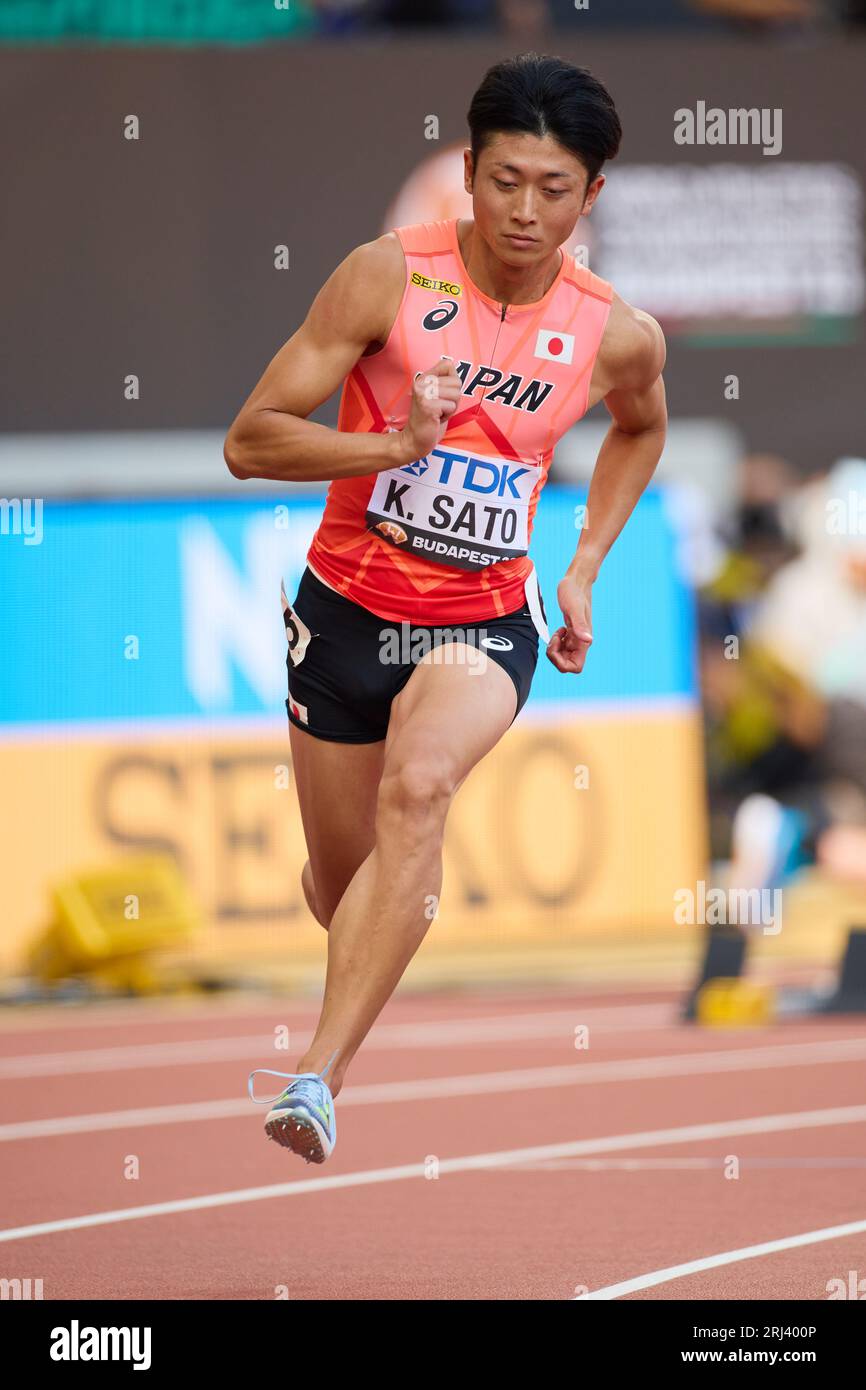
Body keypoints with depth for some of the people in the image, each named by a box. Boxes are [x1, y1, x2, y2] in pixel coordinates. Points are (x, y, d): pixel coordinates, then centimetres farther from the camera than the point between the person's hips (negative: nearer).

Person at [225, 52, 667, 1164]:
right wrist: (393, 445, -28)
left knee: (419, 788, -31)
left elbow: (641, 428, 21)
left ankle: (321, 1075, -36)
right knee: (342, 882, 11)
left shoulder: (618, 337, -6)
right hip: (348, 606, 1)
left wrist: (585, 564, 10)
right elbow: (250, 441, -13)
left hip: (485, 623, 0)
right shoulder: (390, 275, -13)